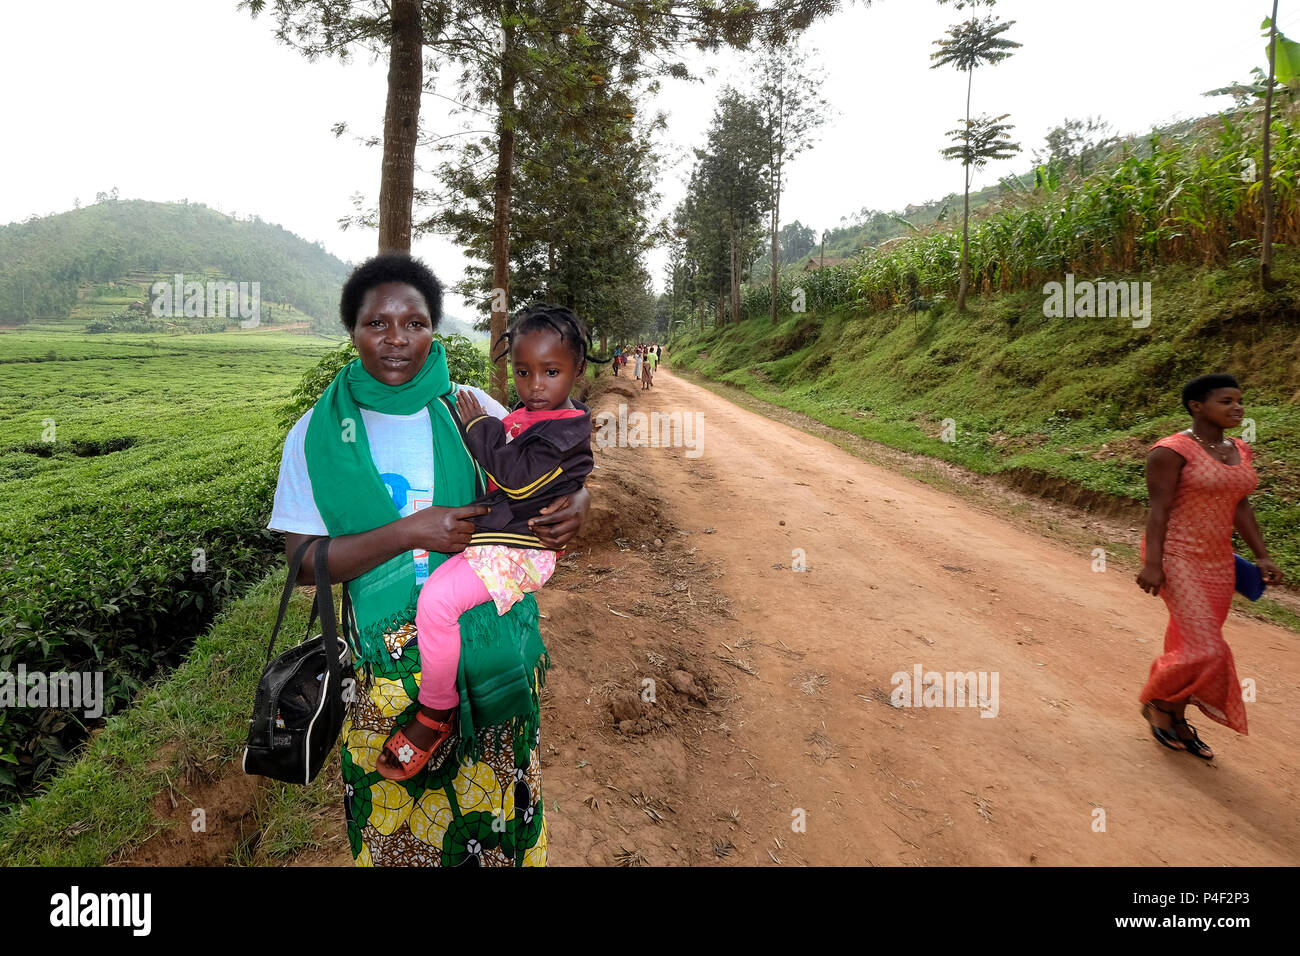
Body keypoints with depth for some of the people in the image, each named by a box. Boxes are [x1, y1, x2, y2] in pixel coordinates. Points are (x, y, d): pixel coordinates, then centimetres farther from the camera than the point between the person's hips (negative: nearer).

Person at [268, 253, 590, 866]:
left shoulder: (470, 408, -1)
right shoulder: (316, 436, -3)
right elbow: (304, 561, -7)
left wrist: (575, 504, -16)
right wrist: (408, 532, -21)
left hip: (495, 654, 1)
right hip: (391, 665, 0)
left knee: (496, 817, 16)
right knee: (396, 833, 14)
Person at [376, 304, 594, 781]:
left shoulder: (567, 430, -16)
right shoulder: (521, 416, 11)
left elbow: (520, 476, -26)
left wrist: (479, 426, -16)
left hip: (518, 552, -10)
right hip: (490, 533, 11)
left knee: (436, 599, -26)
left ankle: (436, 716, -9)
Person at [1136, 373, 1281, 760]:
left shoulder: (1239, 451, 9)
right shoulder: (1171, 451, -14)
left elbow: (1240, 507, 13)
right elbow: (1158, 509, -17)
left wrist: (1262, 556, 9)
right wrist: (1152, 564, -21)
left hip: (1217, 562, 8)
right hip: (1176, 558, -8)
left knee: (1192, 644, 13)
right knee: (1204, 650, -10)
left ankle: (1176, 718, 29)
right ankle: (1154, 702, 15)